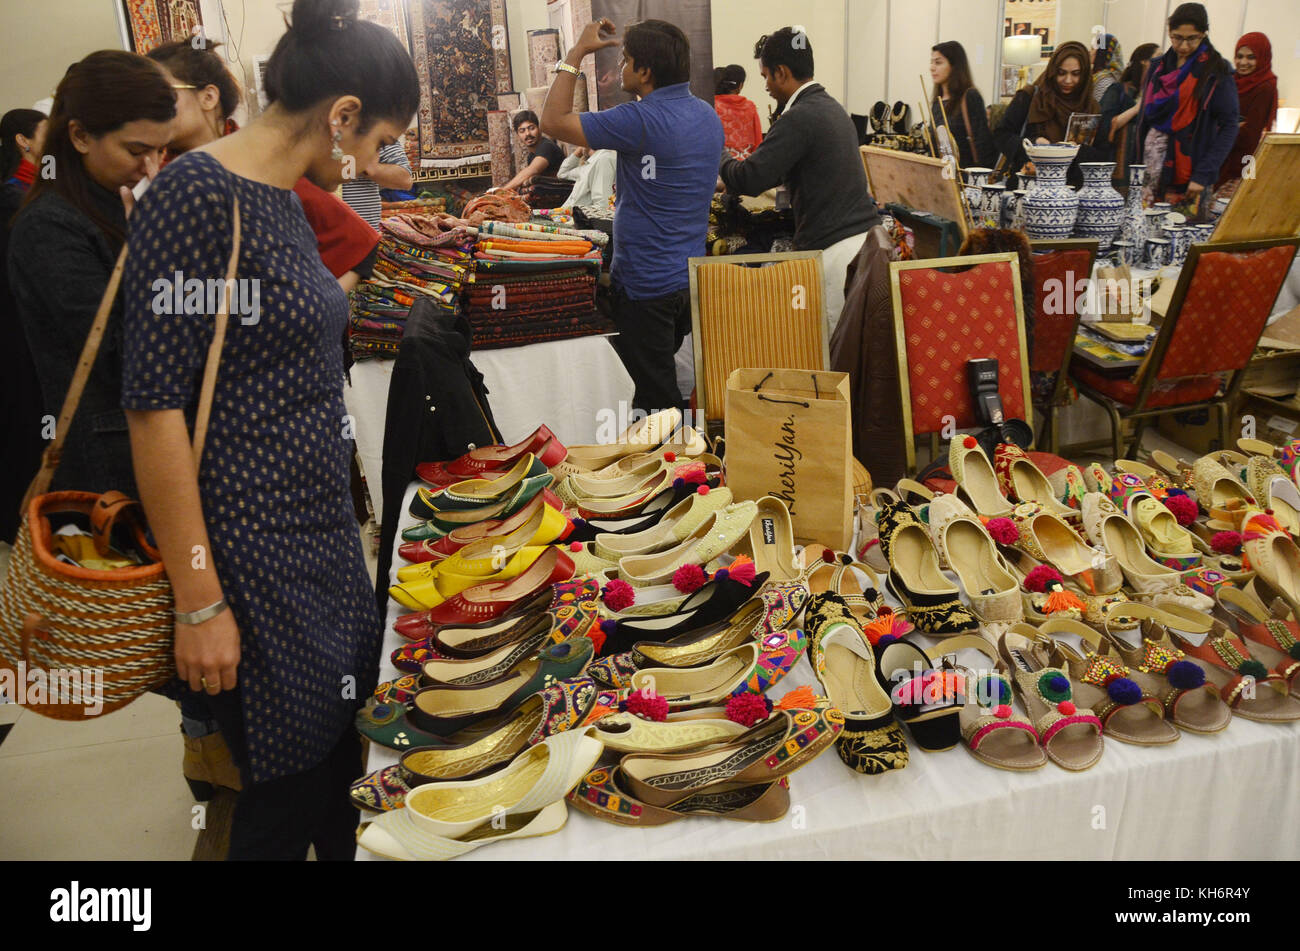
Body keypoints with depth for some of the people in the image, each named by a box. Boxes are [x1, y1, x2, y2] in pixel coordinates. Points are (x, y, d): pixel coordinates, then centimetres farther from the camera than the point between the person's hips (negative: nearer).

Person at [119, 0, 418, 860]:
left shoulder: (287, 200, 11)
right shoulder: (198, 195, -16)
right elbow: (154, 406, -19)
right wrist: (200, 604, -18)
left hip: (325, 530, 9)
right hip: (249, 544, -8)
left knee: (346, 761, 18)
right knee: (290, 789, 6)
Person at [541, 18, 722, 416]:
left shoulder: (640, 122, -22)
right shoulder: (709, 117, 6)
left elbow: (553, 121, -16)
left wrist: (577, 52, -9)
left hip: (647, 285, -9)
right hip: (690, 275, 9)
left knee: (656, 401, 3)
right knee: (677, 387, 22)